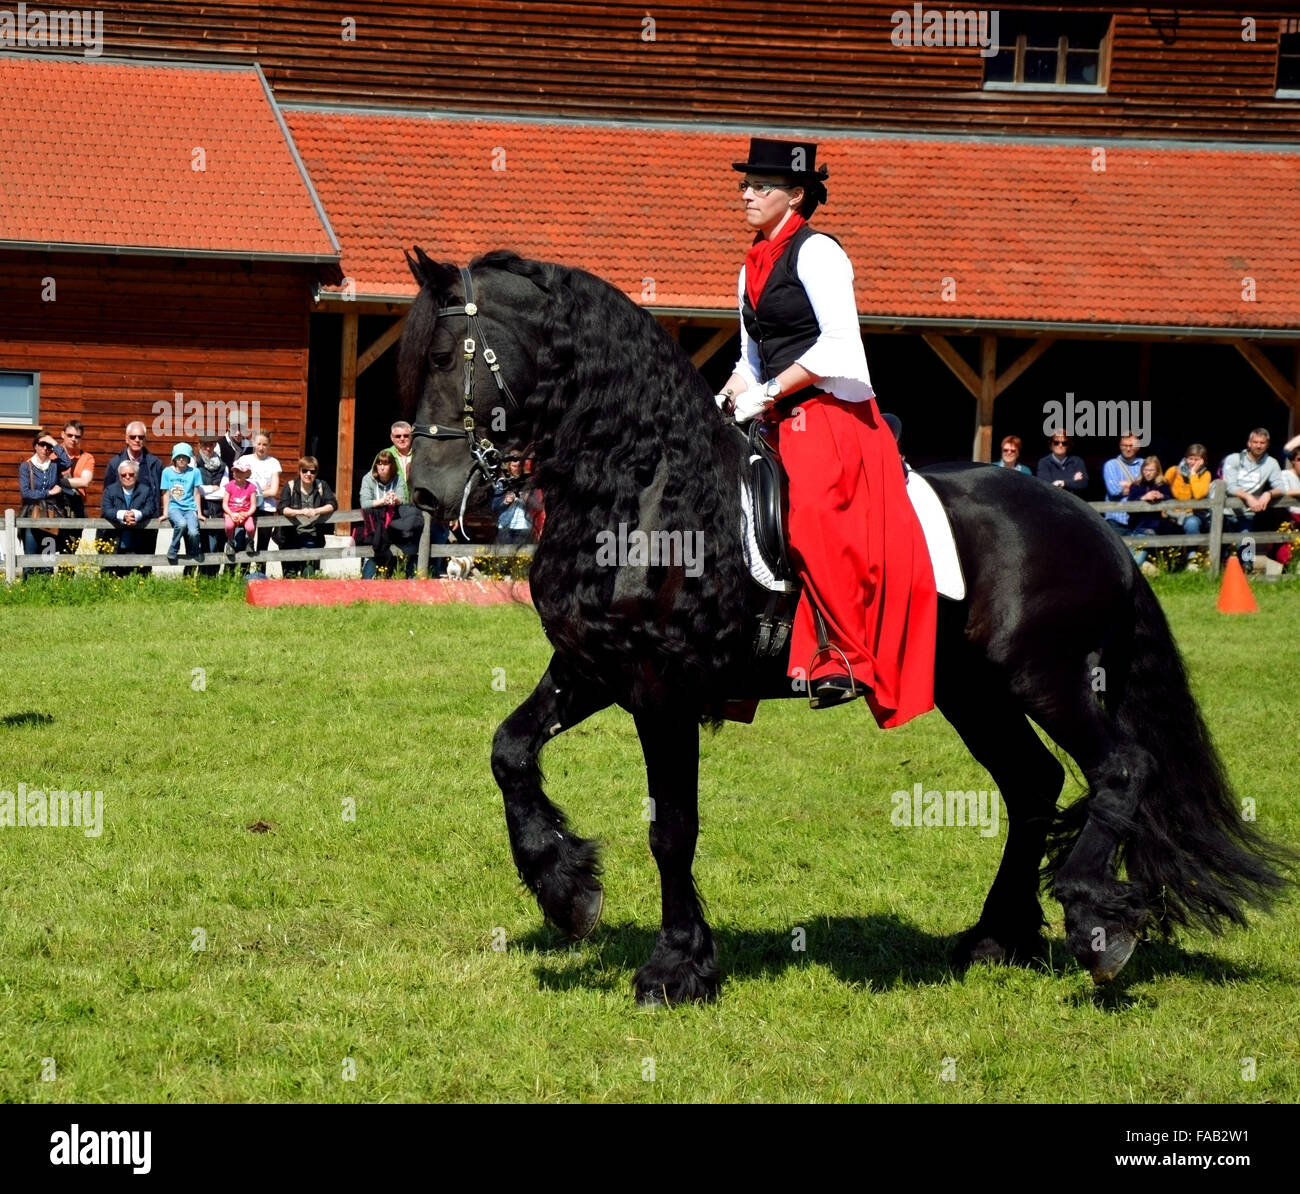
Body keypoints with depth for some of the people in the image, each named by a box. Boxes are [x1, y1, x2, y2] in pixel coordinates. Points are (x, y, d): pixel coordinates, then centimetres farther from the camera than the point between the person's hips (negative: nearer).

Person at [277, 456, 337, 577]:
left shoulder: (322, 486, 6)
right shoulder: (290, 487, 2)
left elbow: (332, 505, -6)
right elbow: (283, 509, -11)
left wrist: (316, 511, -24)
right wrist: (301, 512, -28)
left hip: (312, 535, 0)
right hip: (291, 534, 0)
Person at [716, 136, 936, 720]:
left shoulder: (816, 252, -6)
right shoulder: (752, 268, 19)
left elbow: (838, 341, -16)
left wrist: (768, 393, -16)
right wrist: (726, 399, 5)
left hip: (833, 412, -9)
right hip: (784, 423, 9)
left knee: (811, 508, -29)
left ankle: (848, 657, -27)